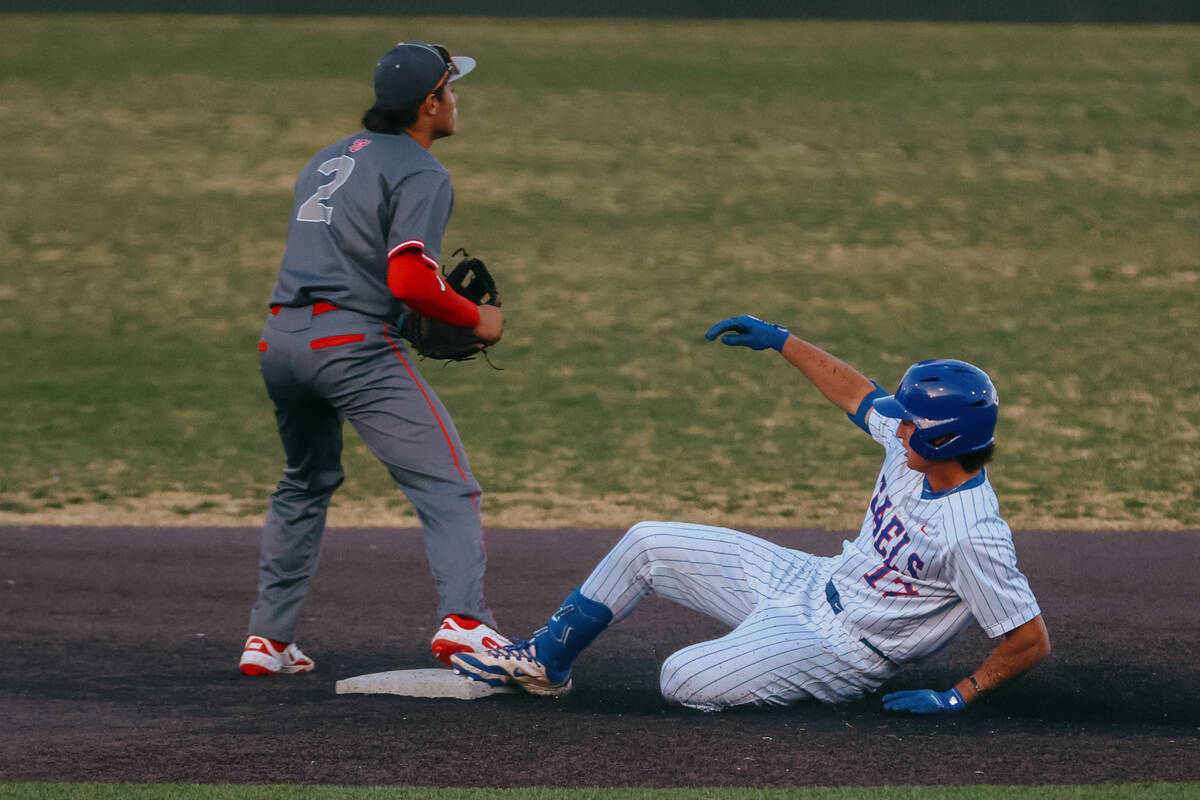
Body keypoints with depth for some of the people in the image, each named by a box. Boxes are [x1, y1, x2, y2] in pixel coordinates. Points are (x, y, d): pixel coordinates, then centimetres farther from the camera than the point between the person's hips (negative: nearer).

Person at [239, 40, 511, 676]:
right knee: (446, 485, -10)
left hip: (281, 338, 8)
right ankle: (462, 619, -30)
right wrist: (474, 318, -1)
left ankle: (268, 639, 24)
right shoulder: (420, 174, -4)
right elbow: (408, 283, -16)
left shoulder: (329, 159, 22)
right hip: (352, 345, -8)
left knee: (305, 485, 27)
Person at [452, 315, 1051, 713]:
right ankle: (546, 661, 24)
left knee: (683, 680, -24)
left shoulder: (976, 535, -31)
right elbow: (856, 393, 12)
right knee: (648, 544, 10)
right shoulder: (910, 440, -8)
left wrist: (958, 698, -26)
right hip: (811, 584, 9)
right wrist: (781, 341, 13)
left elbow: (1030, 641, -27)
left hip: (841, 649, -9)